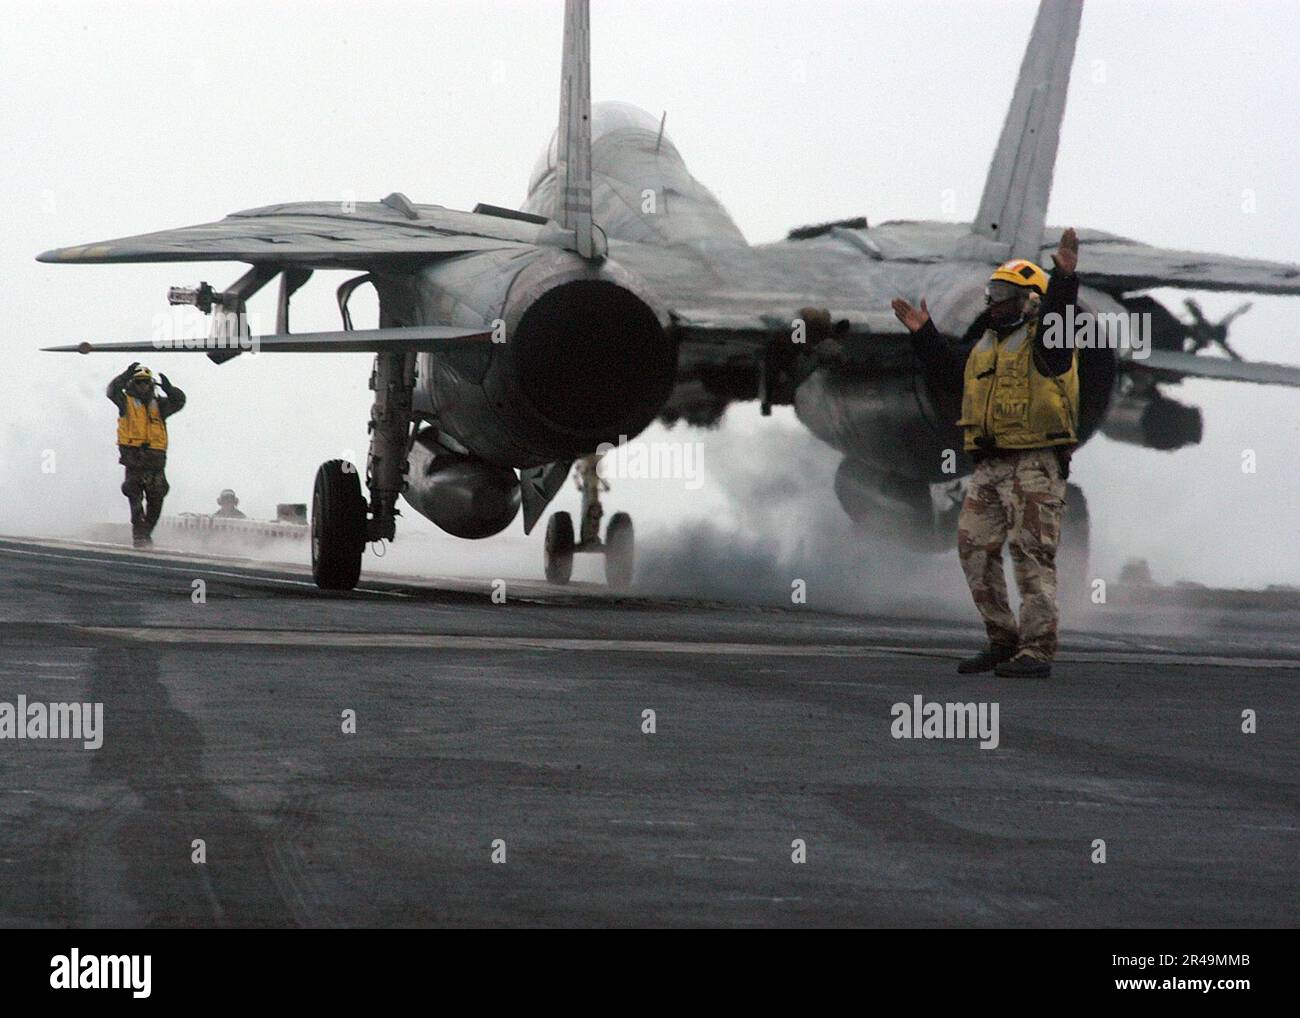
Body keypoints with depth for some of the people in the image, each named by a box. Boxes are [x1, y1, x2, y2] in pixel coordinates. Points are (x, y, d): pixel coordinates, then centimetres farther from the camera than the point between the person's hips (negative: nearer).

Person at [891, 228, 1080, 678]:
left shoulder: (1042, 338, -5)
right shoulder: (985, 344, 20)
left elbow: (1054, 317, -26)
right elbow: (950, 369, 30)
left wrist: (1063, 278, -41)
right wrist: (923, 334, 22)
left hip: (1035, 465, -9)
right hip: (989, 467, 9)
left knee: (1031, 554, -9)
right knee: (975, 548, 8)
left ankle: (1037, 650, -7)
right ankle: (1003, 640, 17)